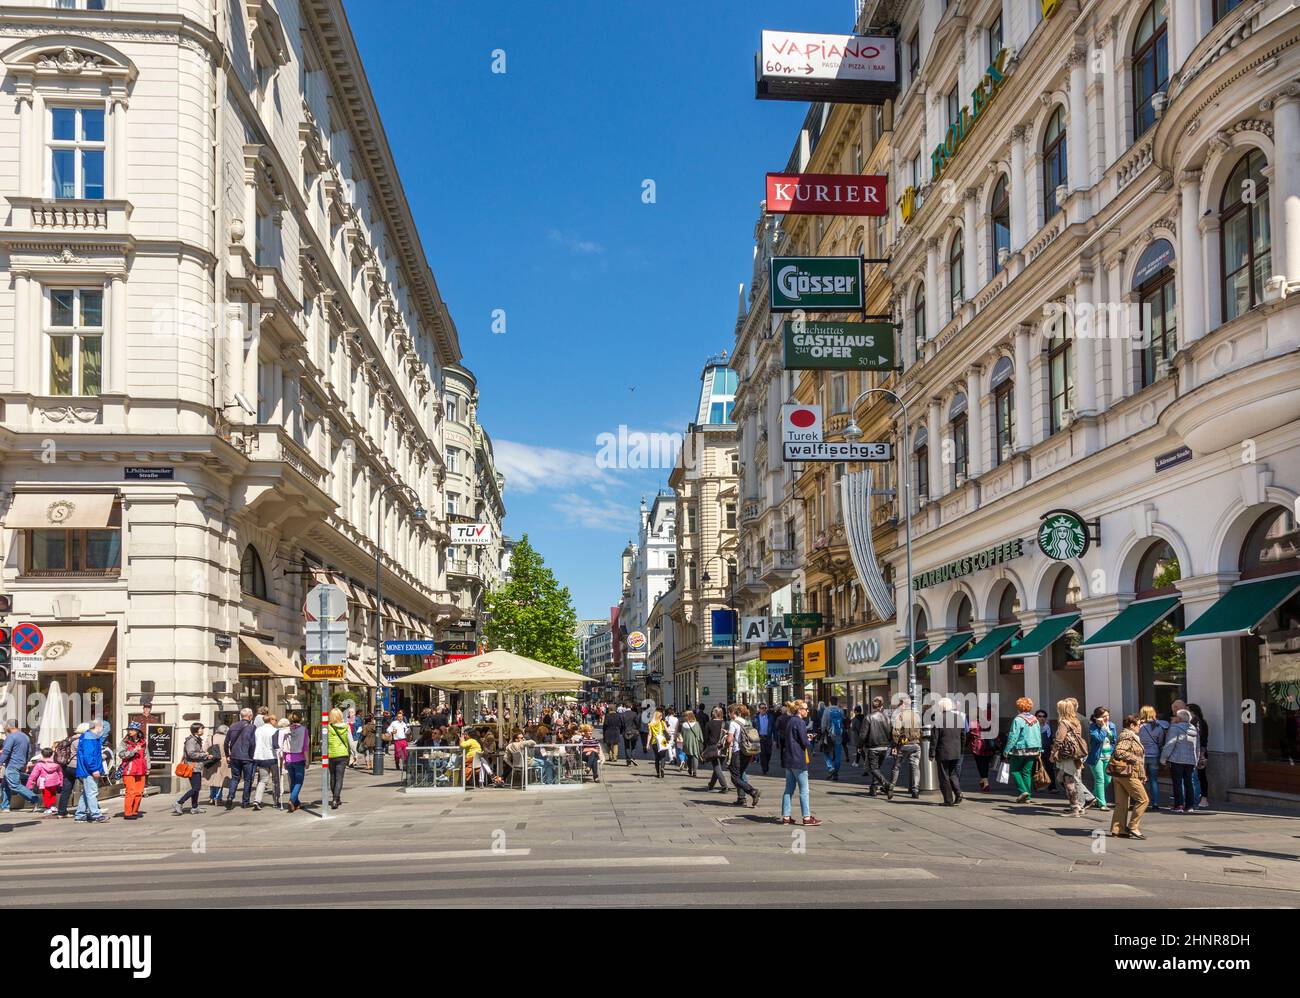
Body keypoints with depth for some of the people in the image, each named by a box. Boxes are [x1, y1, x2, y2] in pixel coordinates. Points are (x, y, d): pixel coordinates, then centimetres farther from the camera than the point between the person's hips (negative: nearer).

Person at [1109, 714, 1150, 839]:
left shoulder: (1127, 735, 19)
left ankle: (1117, 830, 10)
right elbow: (1118, 752, -25)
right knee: (1143, 799, -5)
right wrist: (1135, 759, -16)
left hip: (1119, 774, 10)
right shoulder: (1127, 736, -12)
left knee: (1122, 803, 10)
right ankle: (1133, 827, -4)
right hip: (1127, 773, -10)